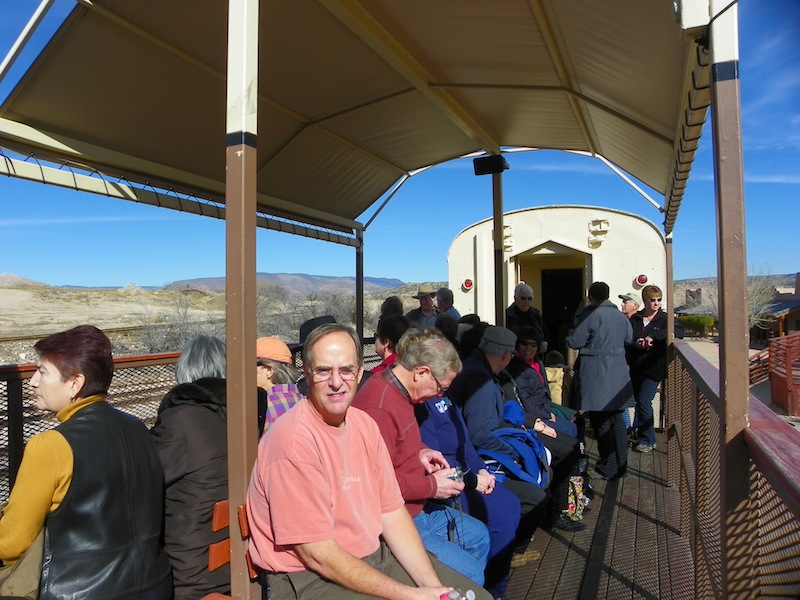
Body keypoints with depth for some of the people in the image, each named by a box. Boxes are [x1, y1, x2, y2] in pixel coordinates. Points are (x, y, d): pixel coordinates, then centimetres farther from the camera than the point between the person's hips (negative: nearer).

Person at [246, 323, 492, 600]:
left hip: (376, 553, 7)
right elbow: (317, 555, -20)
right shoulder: (294, 440, -22)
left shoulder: (365, 424, 1)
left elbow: (392, 512, 3)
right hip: (309, 577, -6)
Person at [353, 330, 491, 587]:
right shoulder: (379, 408, -29)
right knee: (470, 574, -9)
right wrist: (431, 486, -19)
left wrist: (420, 452, 3)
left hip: (417, 508, 11)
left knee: (479, 536, 21)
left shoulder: (396, 390, 4)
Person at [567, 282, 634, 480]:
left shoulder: (590, 315, -13)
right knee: (616, 418, 15)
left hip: (596, 374, -7)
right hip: (618, 373, 7)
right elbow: (629, 338, 21)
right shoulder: (621, 316, 8)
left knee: (600, 421, 0)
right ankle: (621, 465, 23)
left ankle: (607, 469, 6)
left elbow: (574, 342, -12)